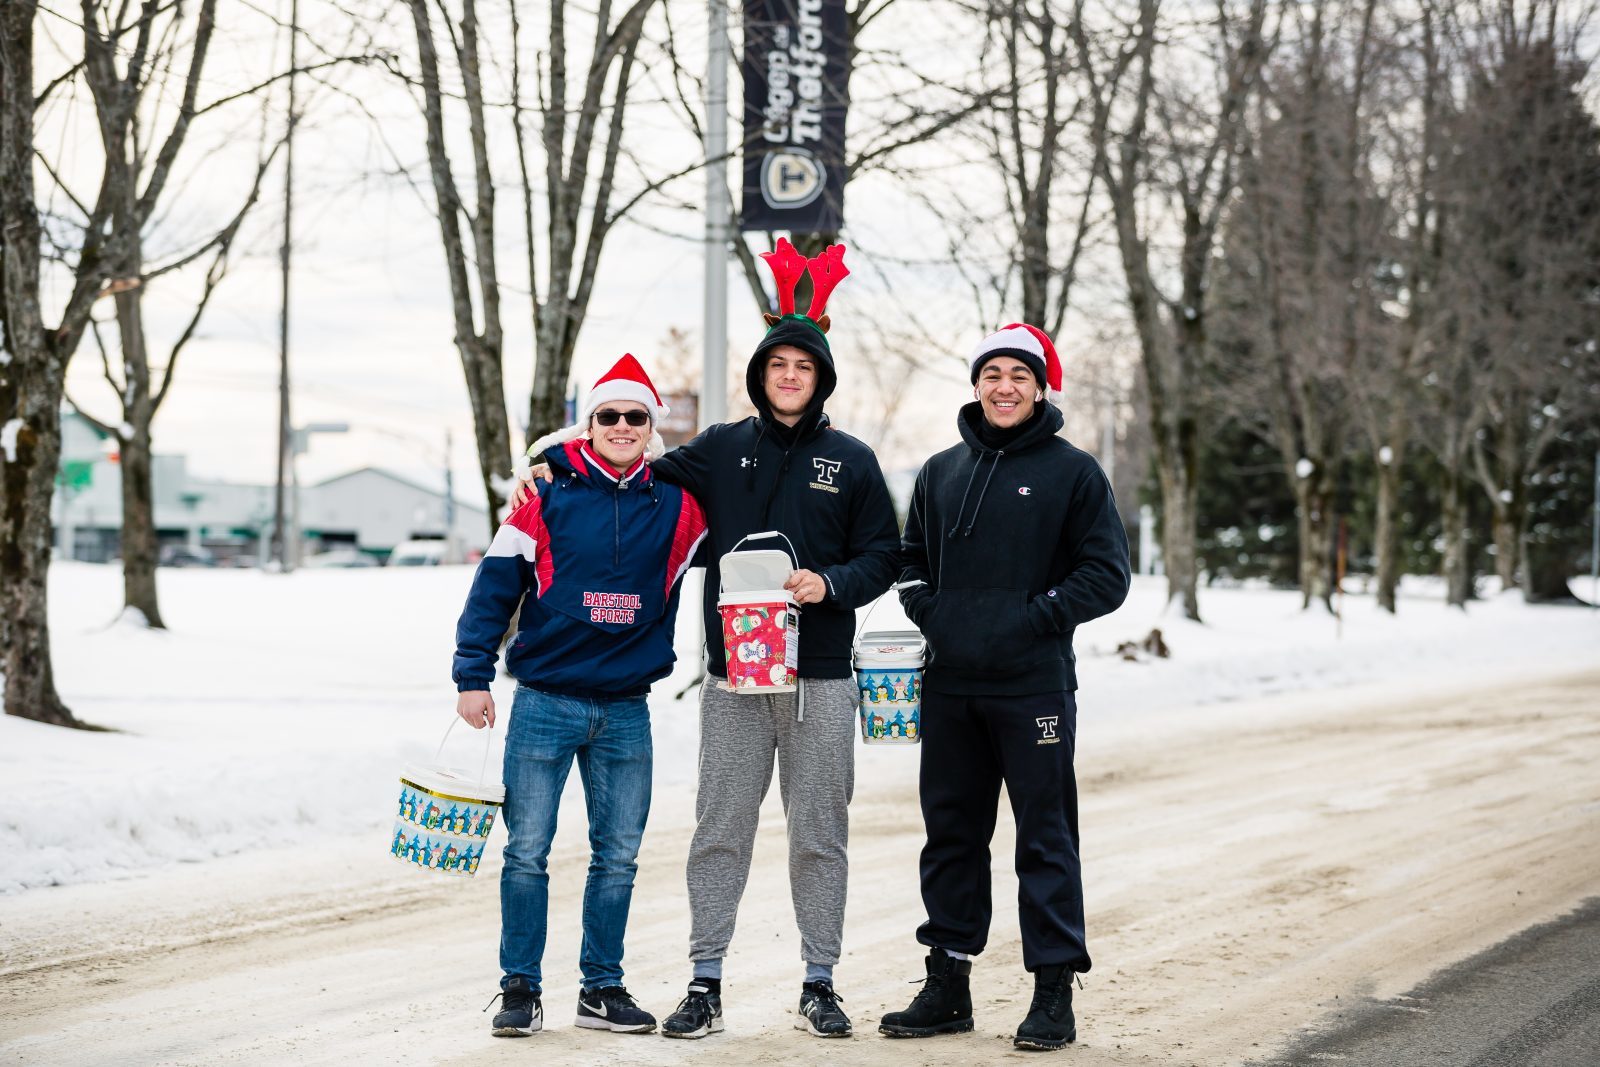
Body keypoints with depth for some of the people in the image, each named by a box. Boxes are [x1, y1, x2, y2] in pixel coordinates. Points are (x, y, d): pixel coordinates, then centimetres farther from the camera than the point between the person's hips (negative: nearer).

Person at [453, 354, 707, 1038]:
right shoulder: (549, 494, -4)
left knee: (618, 856, 7)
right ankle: (520, 989, 10)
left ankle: (603, 989, 19)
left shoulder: (676, 504, 3)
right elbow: (496, 585, -2)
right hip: (546, 703, -3)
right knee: (527, 852, 0)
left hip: (627, 710, 3)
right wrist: (472, 678, -5)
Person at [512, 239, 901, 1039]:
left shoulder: (851, 461, 6)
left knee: (819, 835, 5)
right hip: (733, 674, 1)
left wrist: (831, 584, -12)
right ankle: (705, 982, 9)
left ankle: (820, 984, 14)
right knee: (720, 831, 2)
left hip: (821, 679, -1)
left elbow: (883, 553, 6)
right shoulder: (722, 450, 8)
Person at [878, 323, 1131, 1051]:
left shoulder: (1072, 472, -1)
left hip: (1033, 688, -5)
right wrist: (926, 615, 3)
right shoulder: (942, 472, 13)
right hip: (949, 690, 5)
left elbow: (1106, 575, -4)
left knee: (1045, 838, 0)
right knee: (950, 834, 10)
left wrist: (1036, 619, -13)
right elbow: (912, 557, 22)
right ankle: (946, 986, 20)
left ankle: (1054, 991, 6)